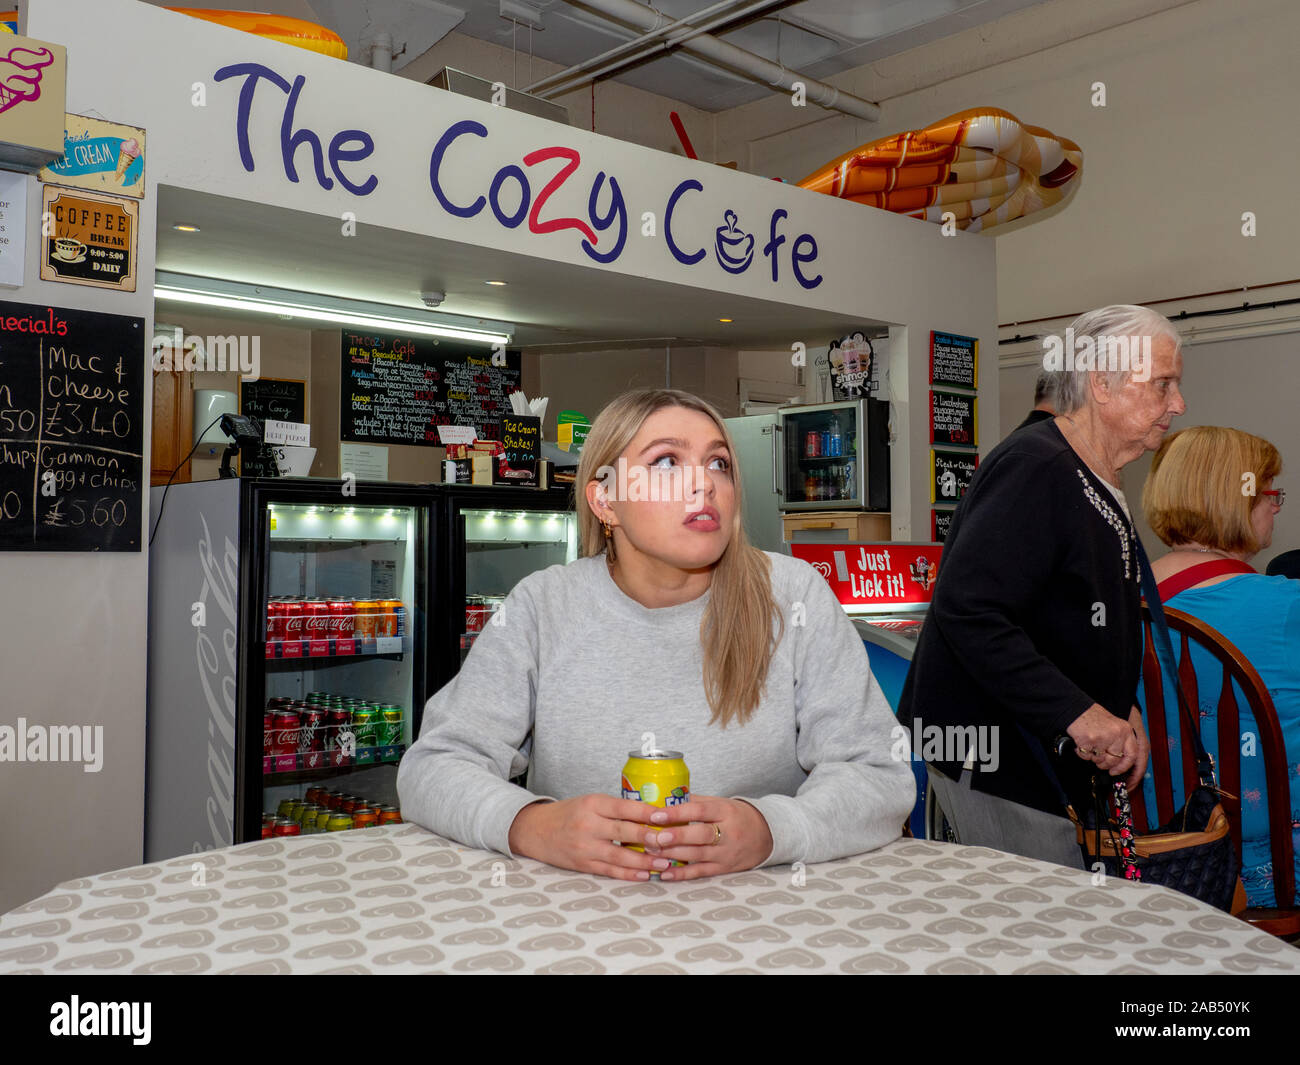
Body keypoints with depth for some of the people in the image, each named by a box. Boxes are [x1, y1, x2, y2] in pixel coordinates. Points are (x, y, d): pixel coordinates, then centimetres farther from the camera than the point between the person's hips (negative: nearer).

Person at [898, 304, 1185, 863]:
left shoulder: (1104, 490, 15)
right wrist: (1078, 712, -27)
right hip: (992, 766, -10)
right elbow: (966, 609, -29)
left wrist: (1121, 710, 7)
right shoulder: (1035, 466, -19)